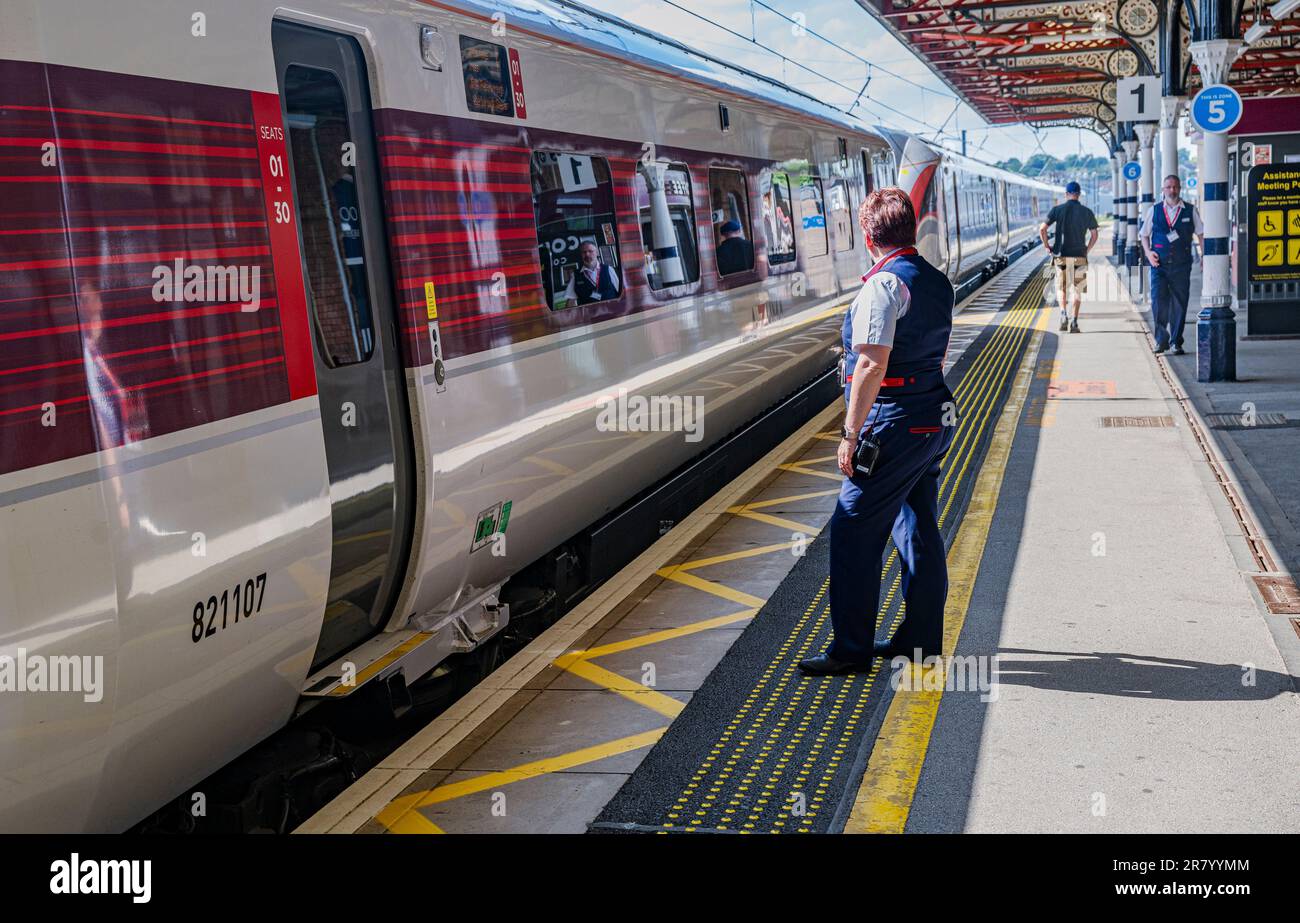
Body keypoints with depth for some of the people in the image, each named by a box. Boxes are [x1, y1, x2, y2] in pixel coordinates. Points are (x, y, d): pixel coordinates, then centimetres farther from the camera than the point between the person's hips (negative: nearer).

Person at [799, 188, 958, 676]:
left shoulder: (883, 284, -17)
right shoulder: (937, 281, 11)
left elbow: (872, 365, -23)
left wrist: (850, 433, -18)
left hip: (895, 427, -9)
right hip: (935, 420, 9)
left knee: (854, 533, -2)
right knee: (919, 531, 15)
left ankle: (851, 649, 3)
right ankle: (921, 639, 23)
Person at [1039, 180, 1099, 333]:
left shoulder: (1057, 209, -2)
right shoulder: (1087, 212, 2)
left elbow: (1042, 229, -8)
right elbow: (1094, 235, 5)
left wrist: (1047, 247, 3)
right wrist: (1086, 250, 16)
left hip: (1060, 256, 0)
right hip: (1079, 256, 1)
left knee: (1061, 288, 14)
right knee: (1076, 290, 6)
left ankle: (1063, 314, -8)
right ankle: (1074, 322, -2)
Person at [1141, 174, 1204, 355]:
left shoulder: (1190, 211, 7)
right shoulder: (1154, 210, 7)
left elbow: (1201, 233, 12)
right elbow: (1144, 234, 13)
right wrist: (1148, 252, -3)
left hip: (1181, 265, 0)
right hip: (1159, 264, 0)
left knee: (1179, 303, 2)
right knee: (1158, 301, -9)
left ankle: (1176, 342, 10)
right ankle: (1161, 339, 2)